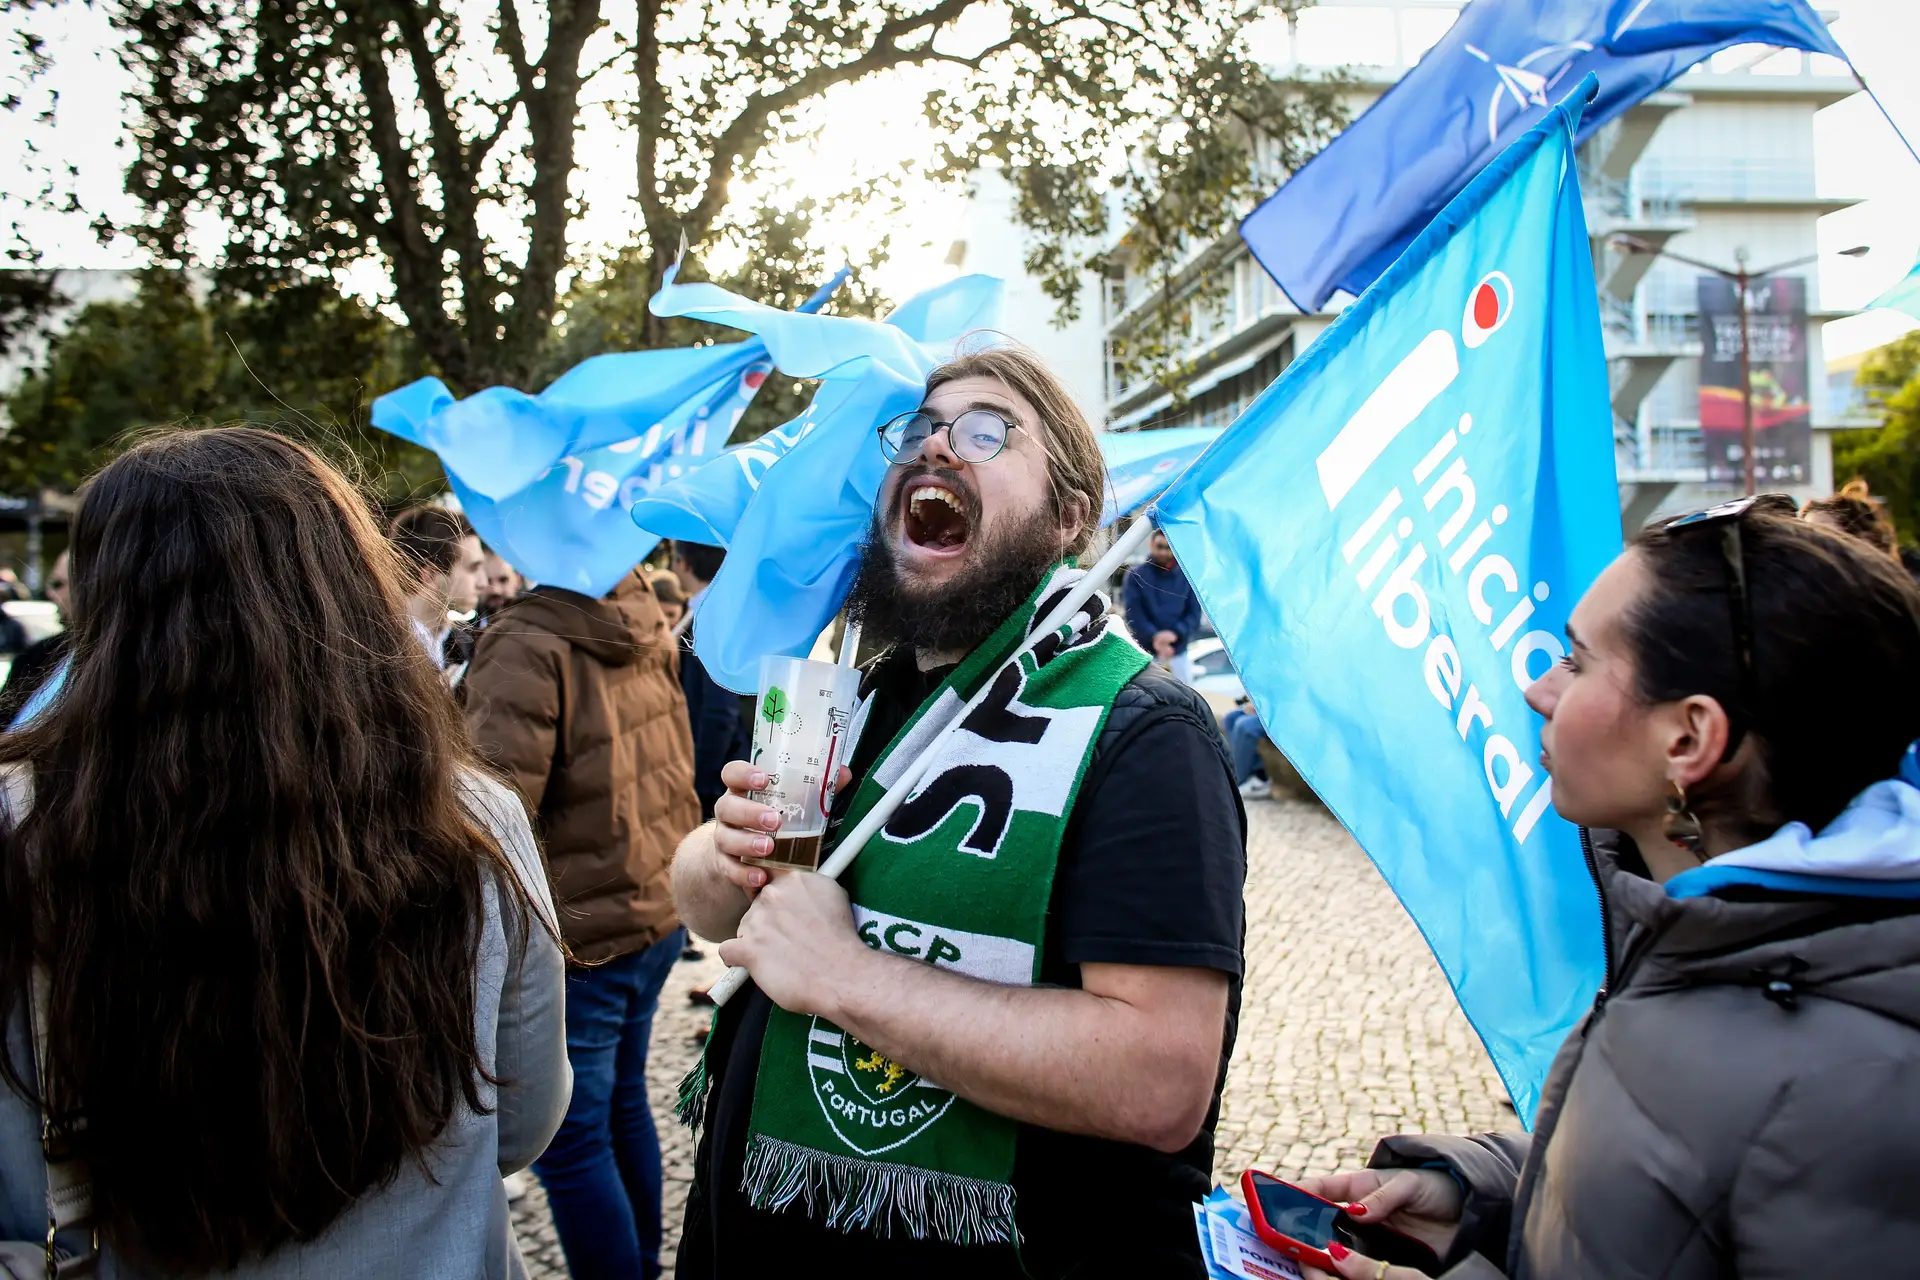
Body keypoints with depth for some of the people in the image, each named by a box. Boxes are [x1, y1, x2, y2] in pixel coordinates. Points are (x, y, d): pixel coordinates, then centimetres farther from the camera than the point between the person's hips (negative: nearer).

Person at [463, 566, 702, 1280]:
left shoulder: (526, 648, -21)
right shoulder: (643, 620, 3)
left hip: (579, 934, -8)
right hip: (654, 913, 8)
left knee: (570, 1144, 6)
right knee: (623, 1102, 24)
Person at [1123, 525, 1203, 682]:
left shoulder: (1187, 576, 4)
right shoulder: (1136, 575, 0)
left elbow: (1194, 614, 2)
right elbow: (1133, 613, -6)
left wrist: (1175, 633, -16)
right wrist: (1153, 636, -22)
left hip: (1178, 653, 2)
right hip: (1145, 653, -2)